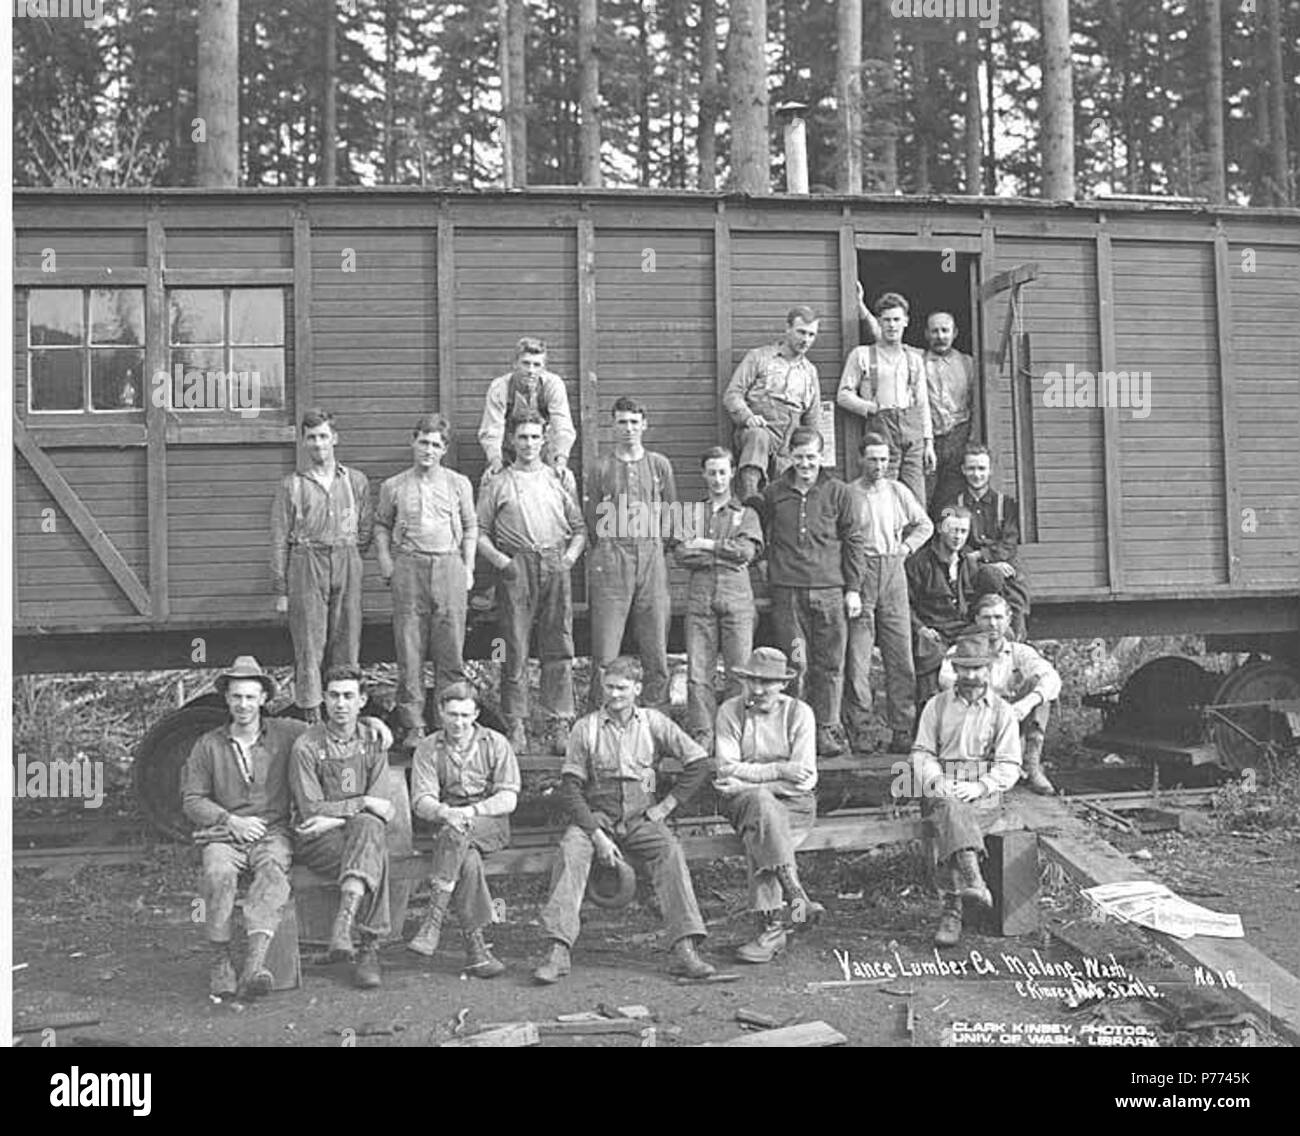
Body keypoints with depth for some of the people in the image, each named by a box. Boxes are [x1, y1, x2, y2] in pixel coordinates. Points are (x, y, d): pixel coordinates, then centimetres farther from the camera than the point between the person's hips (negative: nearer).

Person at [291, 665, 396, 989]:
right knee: (374, 856, -33)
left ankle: (344, 923, -45)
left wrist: (336, 818, -15)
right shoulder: (306, 747, -3)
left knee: (368, 828, -35)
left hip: (360, 830, 3)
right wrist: (363, 803, -12)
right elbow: (311, 810, -10)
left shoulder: (373, 745, 9)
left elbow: (381, 811, 0)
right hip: (316, 841, -3)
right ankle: (369, 949, -34)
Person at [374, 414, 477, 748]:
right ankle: (413, 725, 6)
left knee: (451, 648, 0)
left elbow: (470, 527, 15)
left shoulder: (458, 484, 9)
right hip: (408, 568, 0)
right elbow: (381, 525, 18)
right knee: (409, 649, 0)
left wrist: (468, 568, 8)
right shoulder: (393, 486, 9)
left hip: (449, 566, 0)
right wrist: (385, 562, 6)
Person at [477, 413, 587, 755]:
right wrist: (500, 560, -8)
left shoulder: (558, 480, 16)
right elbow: (479, 532, 6)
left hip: (555, 567, 2)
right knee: (515, 652, -2)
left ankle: (559, 724, 2)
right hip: (516, 569, -2)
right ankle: (515, 725, 3)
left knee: (559, 649, -1)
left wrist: (570, 556, 0)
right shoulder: (498, 484, 10)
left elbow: (579, 528, 16)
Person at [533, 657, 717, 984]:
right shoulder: (586, 728, 0)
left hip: (640, 817, 0)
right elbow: (570, 788, -4)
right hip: (595, 816, 0)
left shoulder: (654, 723, 4)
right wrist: (597, 834, -15)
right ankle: (559, 951, -33)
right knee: (570, 849, -30)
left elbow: (701, 763, 4)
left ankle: (685, 950, -30)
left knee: (670, 849, -29)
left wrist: (668, 804, -3)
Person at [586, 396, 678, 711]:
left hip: (652, 558, 2)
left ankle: (657, 709, 11)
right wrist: (604, 551, 2)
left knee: (656, 645, 3)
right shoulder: (602, 467, 6)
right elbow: (593, 522, 8)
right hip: (612, 560, -2)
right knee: (605, 648, -4)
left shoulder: (660, 465, 11)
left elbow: (671, 514, 15)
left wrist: (667, 542, 8)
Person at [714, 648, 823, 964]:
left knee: (758, 836, -31)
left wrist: (747, 781, -15)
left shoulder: (799, 713, 0)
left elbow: (804, 779, -9)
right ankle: (794, 894, -30)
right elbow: (726, 769, -8)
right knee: (762, 802, -34)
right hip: (742, 802, 1)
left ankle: (771, 927, -27)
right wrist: (779, 770, -18)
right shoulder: (730, 711, 3)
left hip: (793, 803, -1)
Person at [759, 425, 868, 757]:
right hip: (787, 592, 0)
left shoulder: (837, 492, 7)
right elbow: (762, 539, 15)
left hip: (830, 590, 0)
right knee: (796, 663, -3)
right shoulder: (773, 493, 10)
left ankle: (827, 730, 10)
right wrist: (768, 575, 8)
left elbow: (854, 540, 8)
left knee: (830, 664, 1)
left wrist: (854, 589, 3)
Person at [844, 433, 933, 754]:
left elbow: (925, 525, 24)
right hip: (859, 573, -3)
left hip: (893, 572, 3)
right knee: (857, 658, -5)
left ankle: (902, 730, 4)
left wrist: (906, 547, 11)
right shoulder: (847, 494, 2)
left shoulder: (898, 491, 13)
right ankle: (858, 730, 0)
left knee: (901, 655, 0)